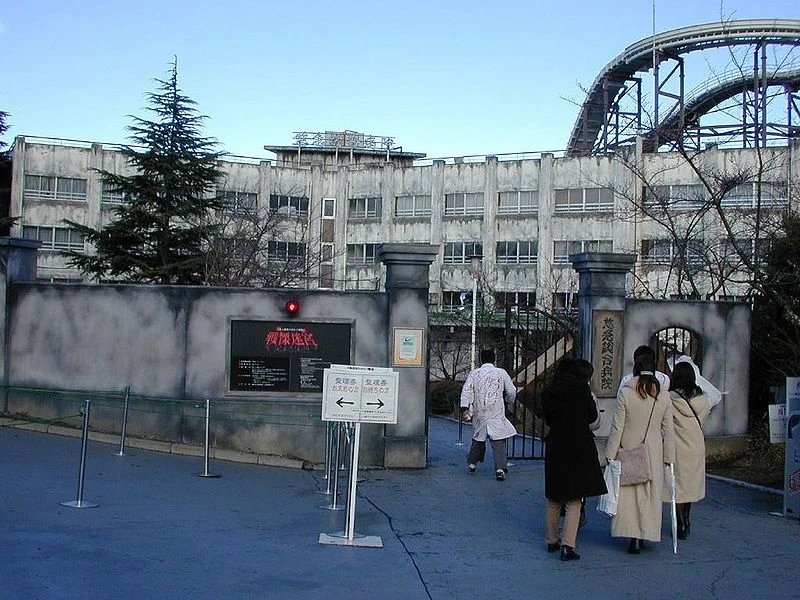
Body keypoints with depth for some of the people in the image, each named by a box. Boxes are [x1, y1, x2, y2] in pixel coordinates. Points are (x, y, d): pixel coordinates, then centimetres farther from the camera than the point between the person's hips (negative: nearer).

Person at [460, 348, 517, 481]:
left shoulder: (474, 373, 5)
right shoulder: (501, 373, 3)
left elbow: (467, 390, -6)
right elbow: (511, 392, 7)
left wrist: (465, 406, -12)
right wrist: (508, 401, 27)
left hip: (480, 412, 2)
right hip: (497, 412, -2)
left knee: (478, 437, 19)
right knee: (499, 440, -5)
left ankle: (472, 463, 30)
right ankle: (500, 468, -15)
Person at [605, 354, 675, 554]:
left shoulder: (625, 393, -10)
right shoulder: (664, 396, -2)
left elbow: (617, 427, -8)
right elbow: (668, 430, 2)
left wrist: (610, 454, -1)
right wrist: (669, 458, 9)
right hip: (654, 453, 2)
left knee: (628, 492, 5)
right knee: (650, 493, 12)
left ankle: (634, 537, 0)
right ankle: (646, 534, 18)